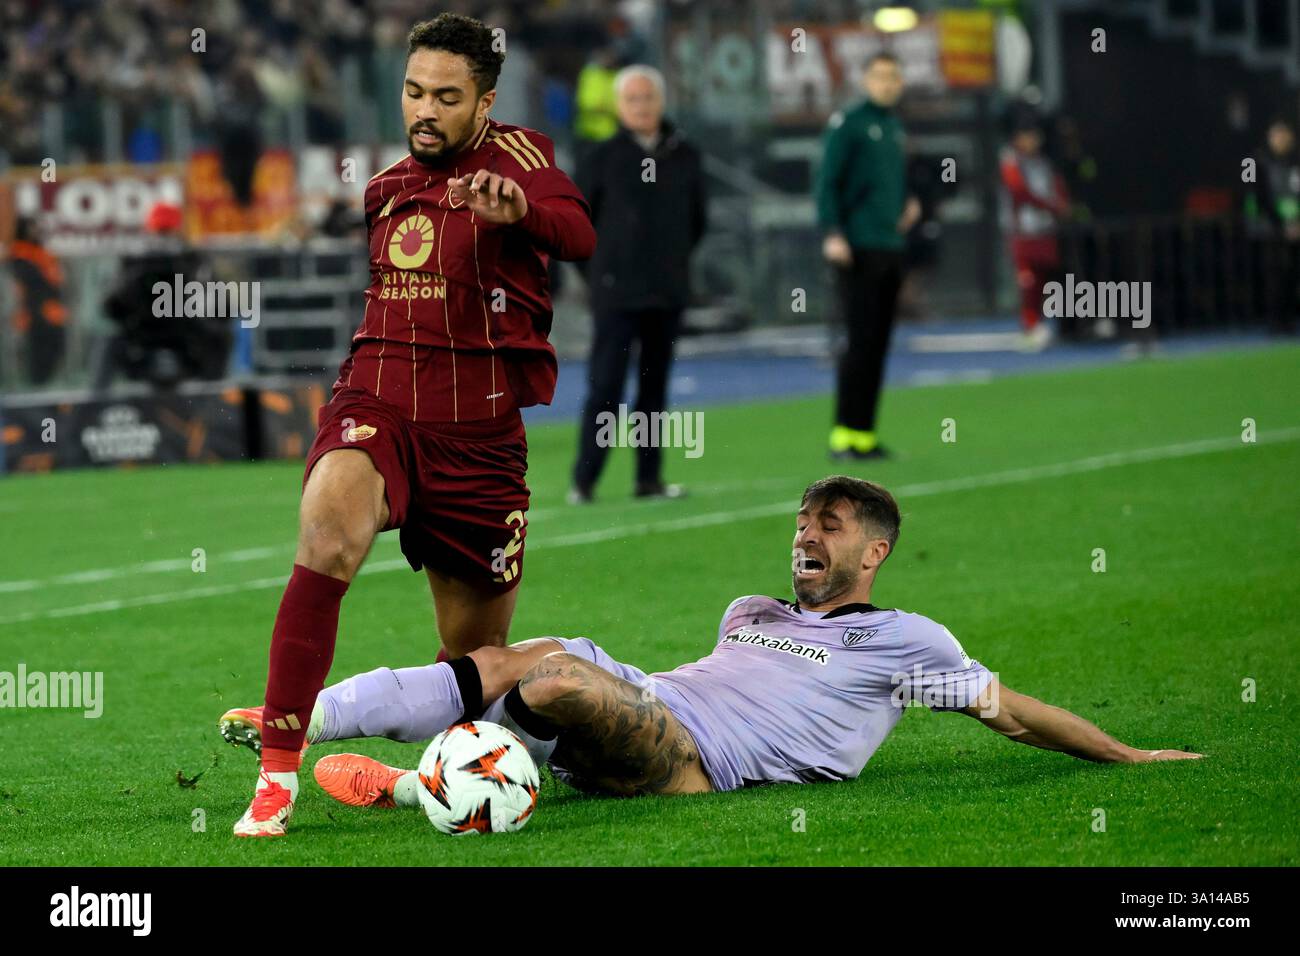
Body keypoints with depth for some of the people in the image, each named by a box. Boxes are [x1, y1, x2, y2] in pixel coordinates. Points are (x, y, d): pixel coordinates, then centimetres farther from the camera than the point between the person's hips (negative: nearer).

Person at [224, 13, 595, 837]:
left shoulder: (516, 154, -3)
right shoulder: (384, 188, 14)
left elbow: (578, 235, -26)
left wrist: (519, 209, -46)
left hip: (480, 434, -2)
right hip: (377, 407, 2)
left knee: (476, 653, 9)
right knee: (328, 533, -33)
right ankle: (278, 773, -32)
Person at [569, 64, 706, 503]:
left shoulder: (685, 157, 5)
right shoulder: (603, 158, -4)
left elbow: (697, 217, 18)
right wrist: (596, 273, 5)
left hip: (668, 295, 4)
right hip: (616, 296, -4)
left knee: (655, 388, 8)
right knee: (605, 386, -9)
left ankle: (649, 478, 14)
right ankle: (584, 480, -5)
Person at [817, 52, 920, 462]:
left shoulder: (894, 126, 17)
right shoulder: (848, 124, -6)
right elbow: (827, 181, -11)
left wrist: (909, 204, 10)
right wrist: (832, 233, -19)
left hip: (890, 245, 8)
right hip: (858, 250, -8)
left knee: (878, 343, 7)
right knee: (860, 341, -11)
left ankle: (865, 433, 10)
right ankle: (844, 434, -8)